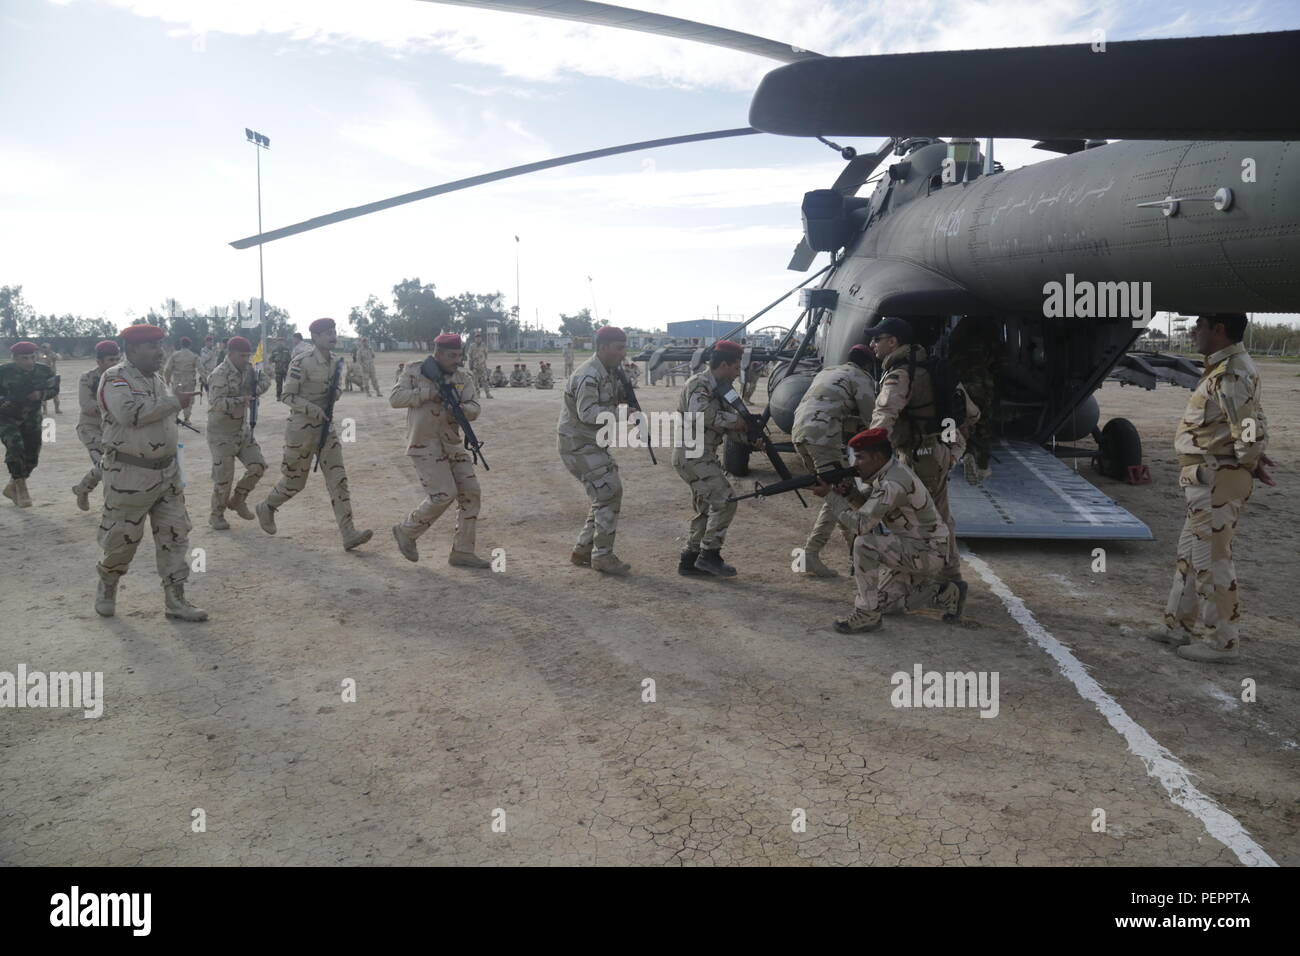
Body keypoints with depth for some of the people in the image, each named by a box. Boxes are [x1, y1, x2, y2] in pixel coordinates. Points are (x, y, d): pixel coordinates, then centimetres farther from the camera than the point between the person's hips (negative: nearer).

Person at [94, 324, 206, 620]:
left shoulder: (156, 378, 12)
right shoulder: (115, 378, -12)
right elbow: (129, 413, -30)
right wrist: (173, 402, -24)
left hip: (167, 471, 7)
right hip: (130, 474, -7)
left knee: (174, 534, 5)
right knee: (121, 537, 5)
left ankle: (175, 600, 11)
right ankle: (106, 586, 32)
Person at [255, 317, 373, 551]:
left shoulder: (336, 361, 4)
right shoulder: (301, 362, -16)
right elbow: (287, 396, -15)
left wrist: (335, 393, -4)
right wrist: (313, 409, -28)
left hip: (327, 427, 6)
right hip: (301, 428, -6)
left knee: (338, 479, -4)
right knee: (295, 481, 8)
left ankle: (349, 534, -7)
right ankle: (266, 508, 38)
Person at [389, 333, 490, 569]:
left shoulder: (464, 379, 5)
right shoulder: (415, 371, -3)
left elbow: (474, 409, -4)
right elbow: (394, 398, -12)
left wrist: (458, 408, -27)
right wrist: (429, 393, -20)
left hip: (453, 444, 6)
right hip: (424, 445, -6)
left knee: (470, 493, 0)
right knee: (444, 494, -13)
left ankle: (462, 552, 8)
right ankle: (406, 532, 11)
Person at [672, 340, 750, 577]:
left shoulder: (716, 388, 17)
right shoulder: (699, 384, -14)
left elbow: (730, 414, 16)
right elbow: (701, 414, -31)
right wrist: (734, 420, -20)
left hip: (703, 456, 10)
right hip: (692, 456, -10)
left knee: (706, 509, 14)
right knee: (725, 501, -12)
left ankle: (689, 561, 21)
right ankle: (709, 555, -4)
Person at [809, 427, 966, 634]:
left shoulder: (893, 483, -27)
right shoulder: (886, 471, 4)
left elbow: (860, 525, -30)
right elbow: (872, 508, 14)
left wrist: (830, 495, -23)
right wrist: (851, 493, -6)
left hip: (928, 551, -10)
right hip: (913, 552, 10)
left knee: (865, 544, -27)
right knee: (884, 603, 14)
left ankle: (867, 616, -17)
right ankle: (946, 593, 24)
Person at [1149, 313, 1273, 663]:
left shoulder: (1231, 374, -20)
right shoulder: (1226, 368, 13)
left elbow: (1253, 430, -25)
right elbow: (1251, 426, 17)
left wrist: (1248, 463, -8)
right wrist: (1250, 460, 4)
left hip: (1216, 481, -11)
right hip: (1209, 480, 11)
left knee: (1212, 560, -1)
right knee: (1190, 553, 19)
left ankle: (1222, 642, 9)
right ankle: (1178, 625, 30)